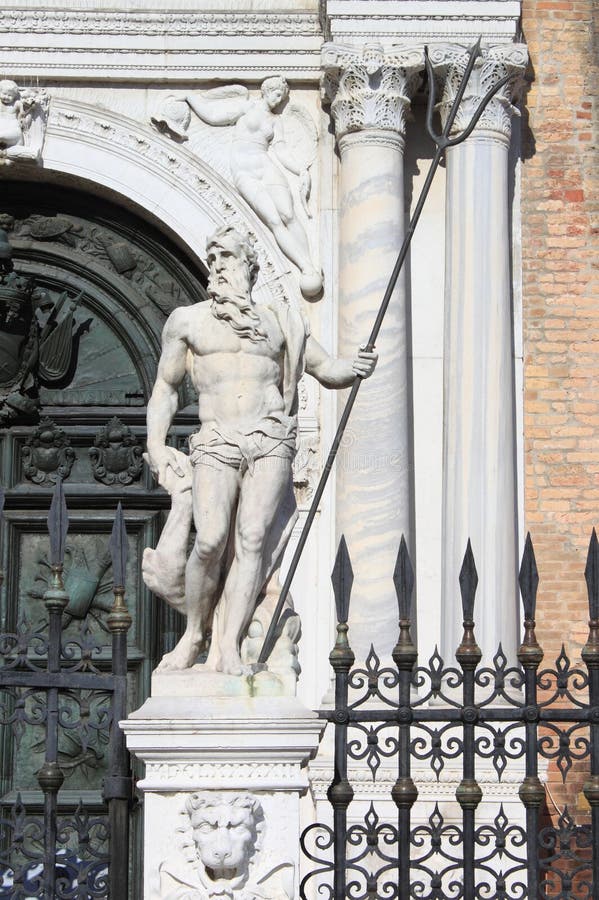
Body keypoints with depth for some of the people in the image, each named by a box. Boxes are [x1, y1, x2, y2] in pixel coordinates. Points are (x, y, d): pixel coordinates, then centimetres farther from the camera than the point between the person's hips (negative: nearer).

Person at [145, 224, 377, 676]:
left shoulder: (279, 321, 18)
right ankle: (194, 634, 0)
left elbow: (326, 369, 21)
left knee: (252, 537, -13)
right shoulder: (188, 320, 16)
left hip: (271, 440, 1)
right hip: (217, 443, -1)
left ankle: (228, 647, -16)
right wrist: (155, 444, 8)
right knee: (211, 540, -19)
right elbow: (165, 388, 21)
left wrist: (355, 367, -3)